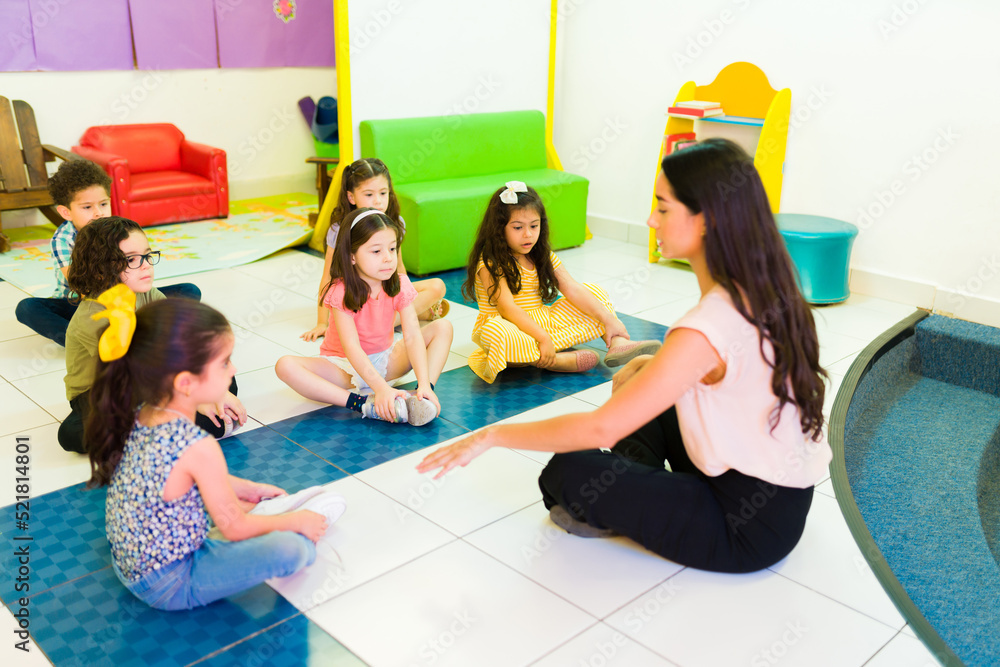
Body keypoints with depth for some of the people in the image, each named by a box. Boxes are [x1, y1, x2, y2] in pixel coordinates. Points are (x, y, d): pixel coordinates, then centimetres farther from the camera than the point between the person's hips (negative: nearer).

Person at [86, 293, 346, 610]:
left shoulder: (138, 416, -7)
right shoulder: (198, 448, -31)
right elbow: (235, 529, -17)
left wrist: (249, 488, 20)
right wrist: (296, 521, -2)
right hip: (170, 587, -9)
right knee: (288, 549, -19)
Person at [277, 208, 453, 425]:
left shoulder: (399, 285, -13)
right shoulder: (341, 291, -23)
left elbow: (412, 336, -22)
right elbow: (351, 346, -33)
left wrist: (425, 384, -37)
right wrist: (381, 388, -47)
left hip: (385, 360, 3)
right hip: (345, 365, -3)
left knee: (442, 327, -13)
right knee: (286, 366, -31)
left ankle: (422, 396, -31)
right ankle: (363, 403, -43)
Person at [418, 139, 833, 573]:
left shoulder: (706, 329, -28)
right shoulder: (764, 290, -2)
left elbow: (600, 428, -25)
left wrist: (494, 435, -15)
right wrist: (651, 366, 8)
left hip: (752, 529, -8)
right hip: (786, 495, 9)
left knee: (567, 472, -11)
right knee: (645, 396, 20)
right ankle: (638, 496, 10)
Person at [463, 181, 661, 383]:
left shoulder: (543, 256, 6)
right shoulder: (489, 262, -15)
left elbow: (573, 290, -1)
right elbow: (507, 308, -24)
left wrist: (608, 319, -10)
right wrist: (543, 338, -32)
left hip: (543, 323, 7)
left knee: (594, 292, 5)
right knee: (494, 331, -43)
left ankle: (617, 345, -19)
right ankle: (557, 361, -33)